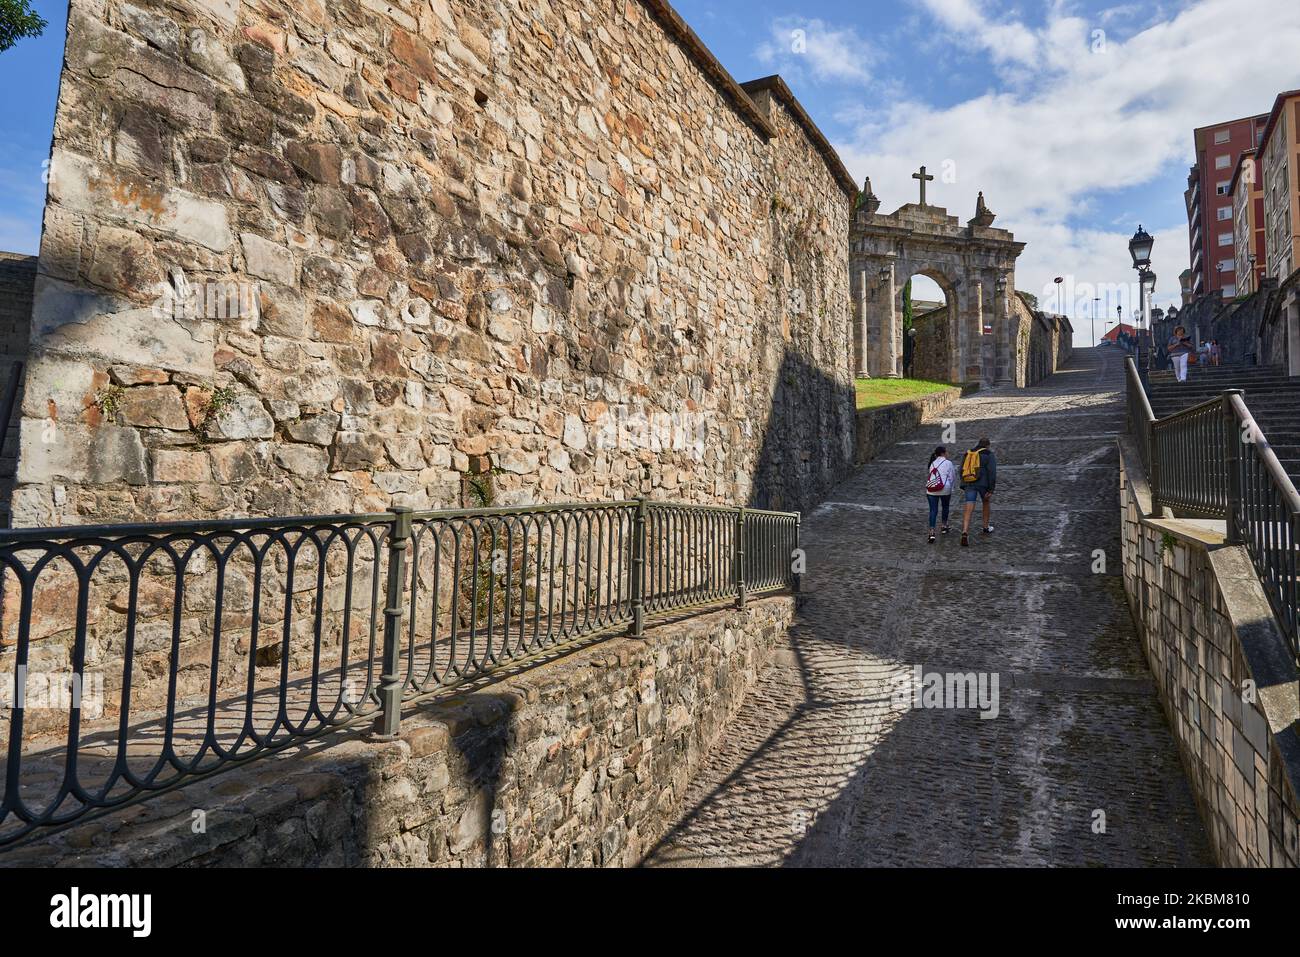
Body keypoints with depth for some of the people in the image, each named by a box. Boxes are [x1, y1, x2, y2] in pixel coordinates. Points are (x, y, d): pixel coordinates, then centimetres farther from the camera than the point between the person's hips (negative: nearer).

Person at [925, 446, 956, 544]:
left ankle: (932, 532, -11)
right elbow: (952, 477, 3)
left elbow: (928, 476, 12)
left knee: (933, 510, 1)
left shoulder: (932, 463, 14)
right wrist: (951, 488, 17)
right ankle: (944, 526, 38)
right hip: (945, 489, -2)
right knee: (945, 507, 24)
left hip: (931, 490, 2)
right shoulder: (948, 463, 2)